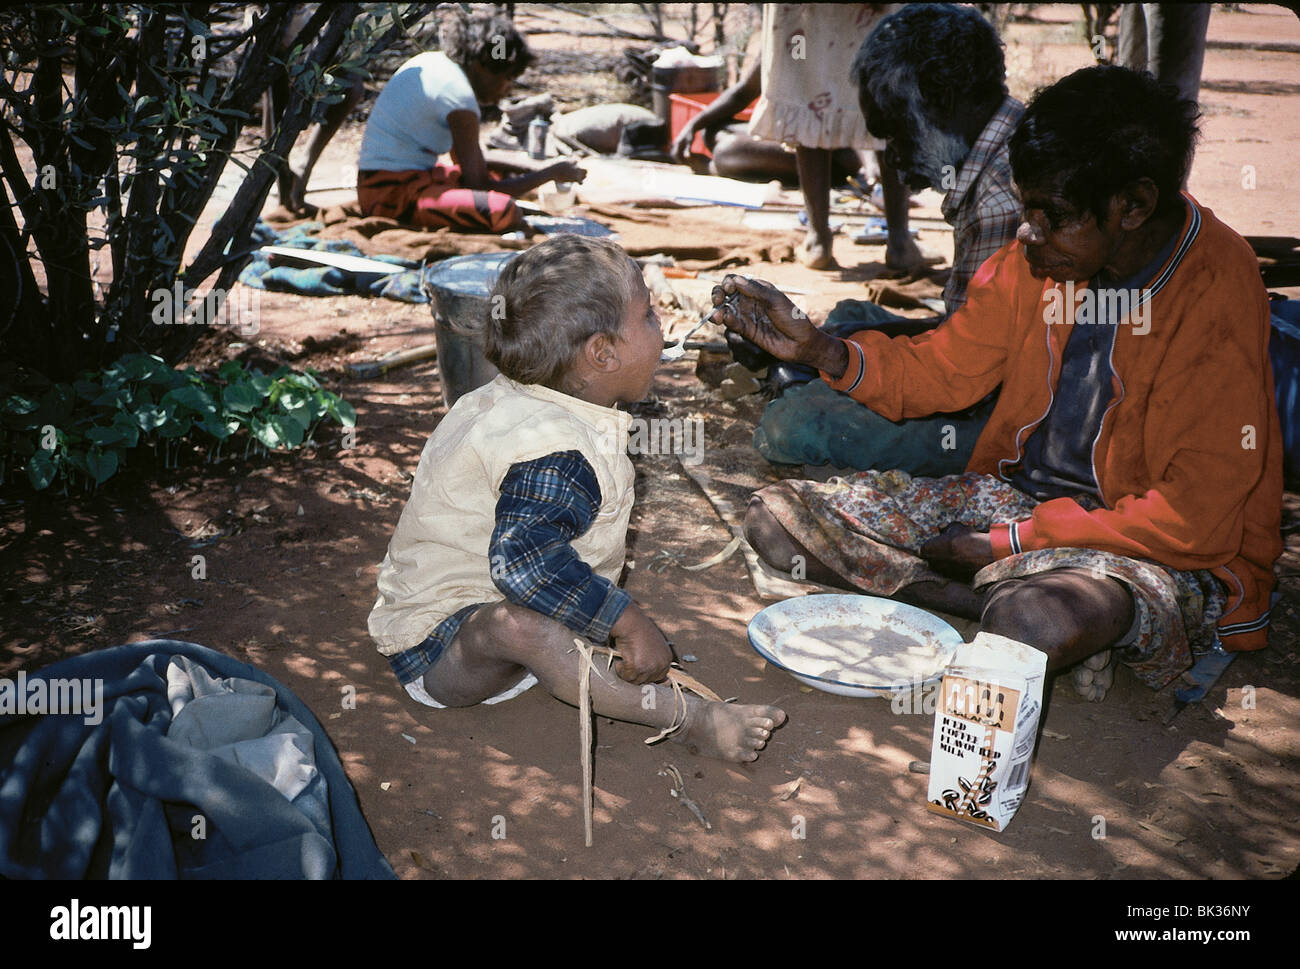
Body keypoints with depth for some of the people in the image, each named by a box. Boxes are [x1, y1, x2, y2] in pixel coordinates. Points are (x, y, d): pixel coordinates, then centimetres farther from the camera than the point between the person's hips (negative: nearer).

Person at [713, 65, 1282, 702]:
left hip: (1165, 552, -6)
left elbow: (1196, 521, -20)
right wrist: (820, 350, -10)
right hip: (1019, 494, 7)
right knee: (776, 517, -7)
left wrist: (1012, 542, -18)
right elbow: (944, 370, 7)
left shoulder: (1218, 299, -20)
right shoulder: (1039, 257, -3)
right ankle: (1005, 599, -15)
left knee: (1038, 623, -44)